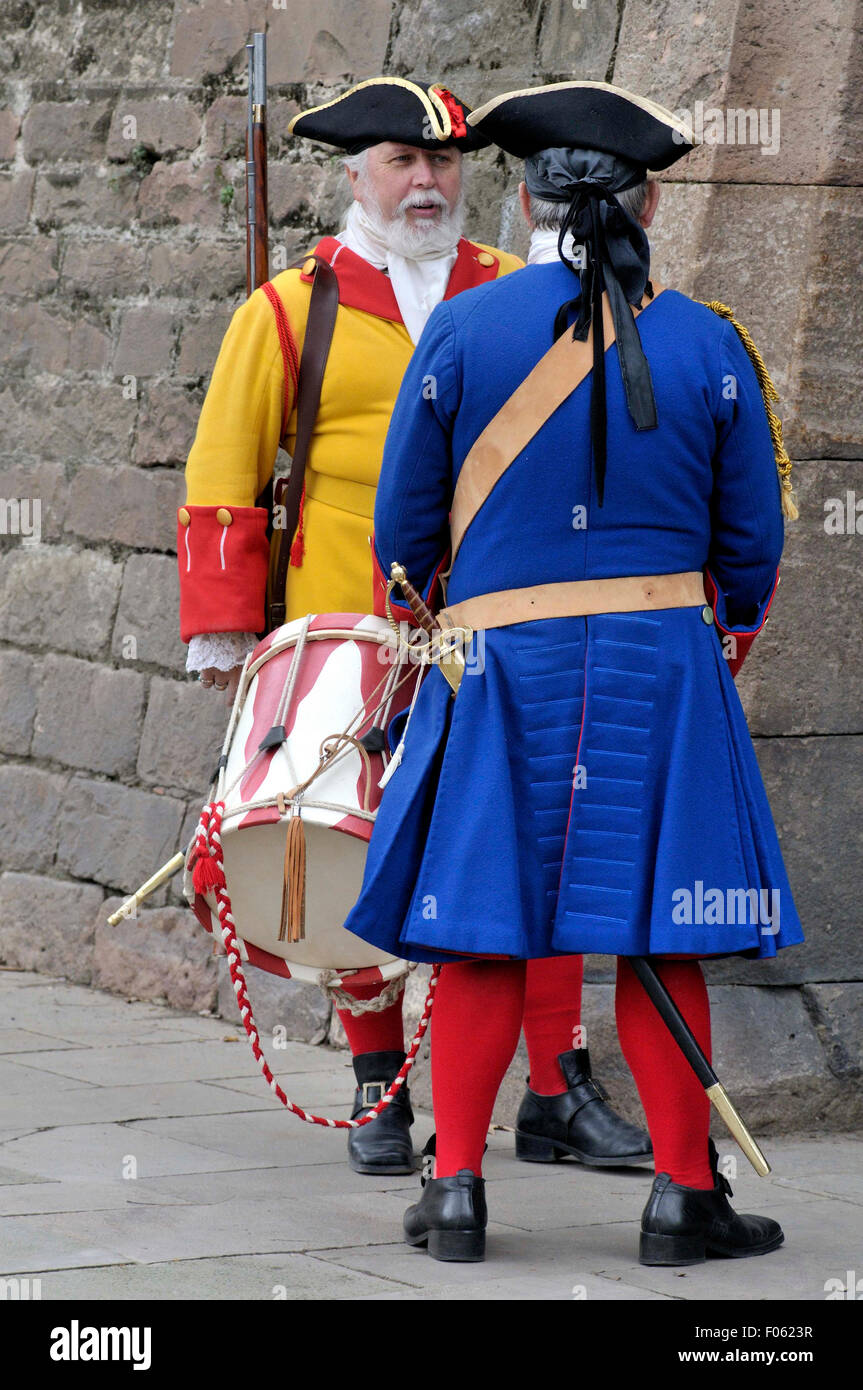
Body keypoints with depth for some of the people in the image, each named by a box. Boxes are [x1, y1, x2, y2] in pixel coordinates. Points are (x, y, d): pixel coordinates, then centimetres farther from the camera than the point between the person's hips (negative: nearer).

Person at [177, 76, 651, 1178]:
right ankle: (378, 1089, 14)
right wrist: (222, 622, -1)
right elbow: (223, 474, 6)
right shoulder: (288, 311, 6)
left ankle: (560, 1086, 5)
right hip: (352, 633, -1)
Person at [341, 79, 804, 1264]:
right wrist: (730, 635, 25)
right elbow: (753, 533, 6)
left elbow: (405, 514, 3)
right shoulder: (707, 343, 0)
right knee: (660, 940, 5)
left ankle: (456, 1190, 6)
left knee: (480, 934, 6)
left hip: (501, 661, 0)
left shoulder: (464, 329, -2)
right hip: (663, 660, 0)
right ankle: (684, 1197, 8)